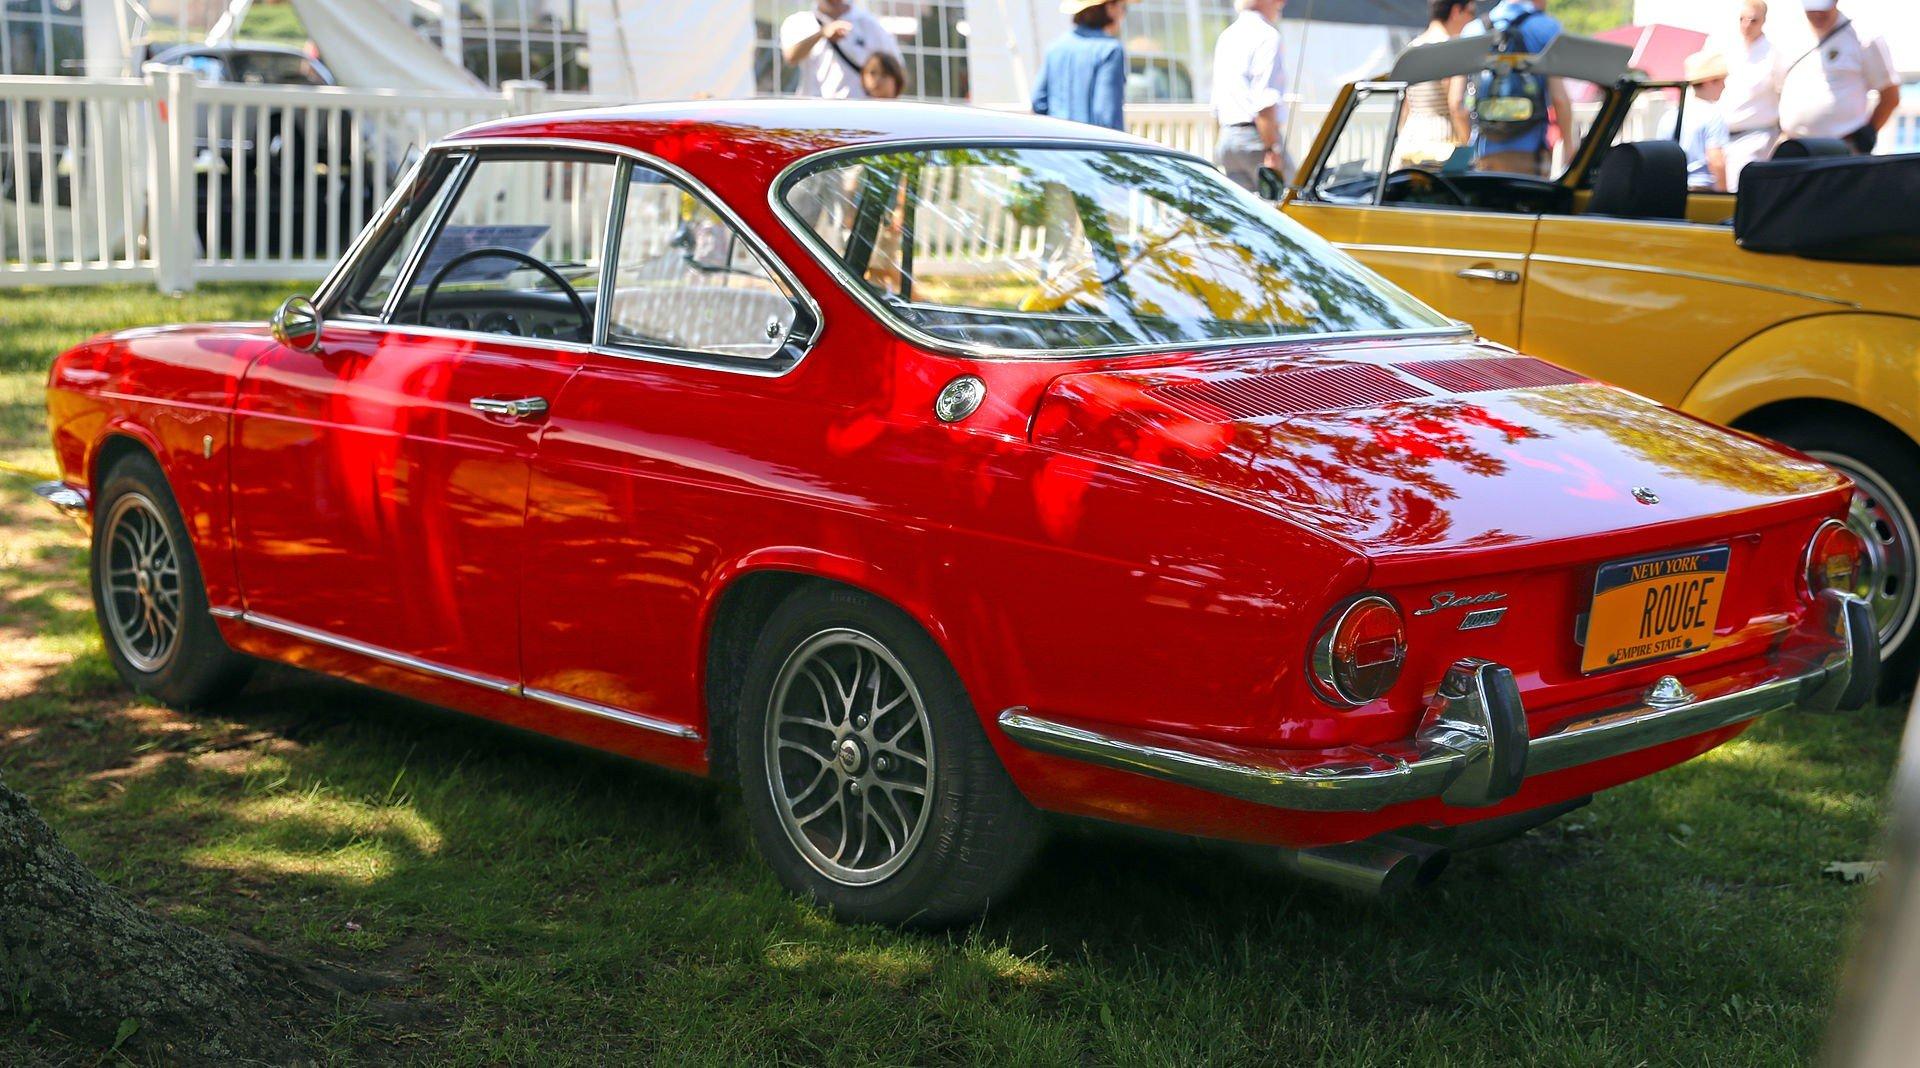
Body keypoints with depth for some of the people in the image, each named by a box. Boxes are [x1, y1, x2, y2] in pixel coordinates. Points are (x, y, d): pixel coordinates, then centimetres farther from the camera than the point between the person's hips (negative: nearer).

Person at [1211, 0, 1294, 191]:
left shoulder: (1226, 36, 17)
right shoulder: (1267, 36, -10)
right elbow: (1265, 102, -18)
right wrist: (1272, 150, -18)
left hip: (1226, 139, 9)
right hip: (1255, 138, -9)